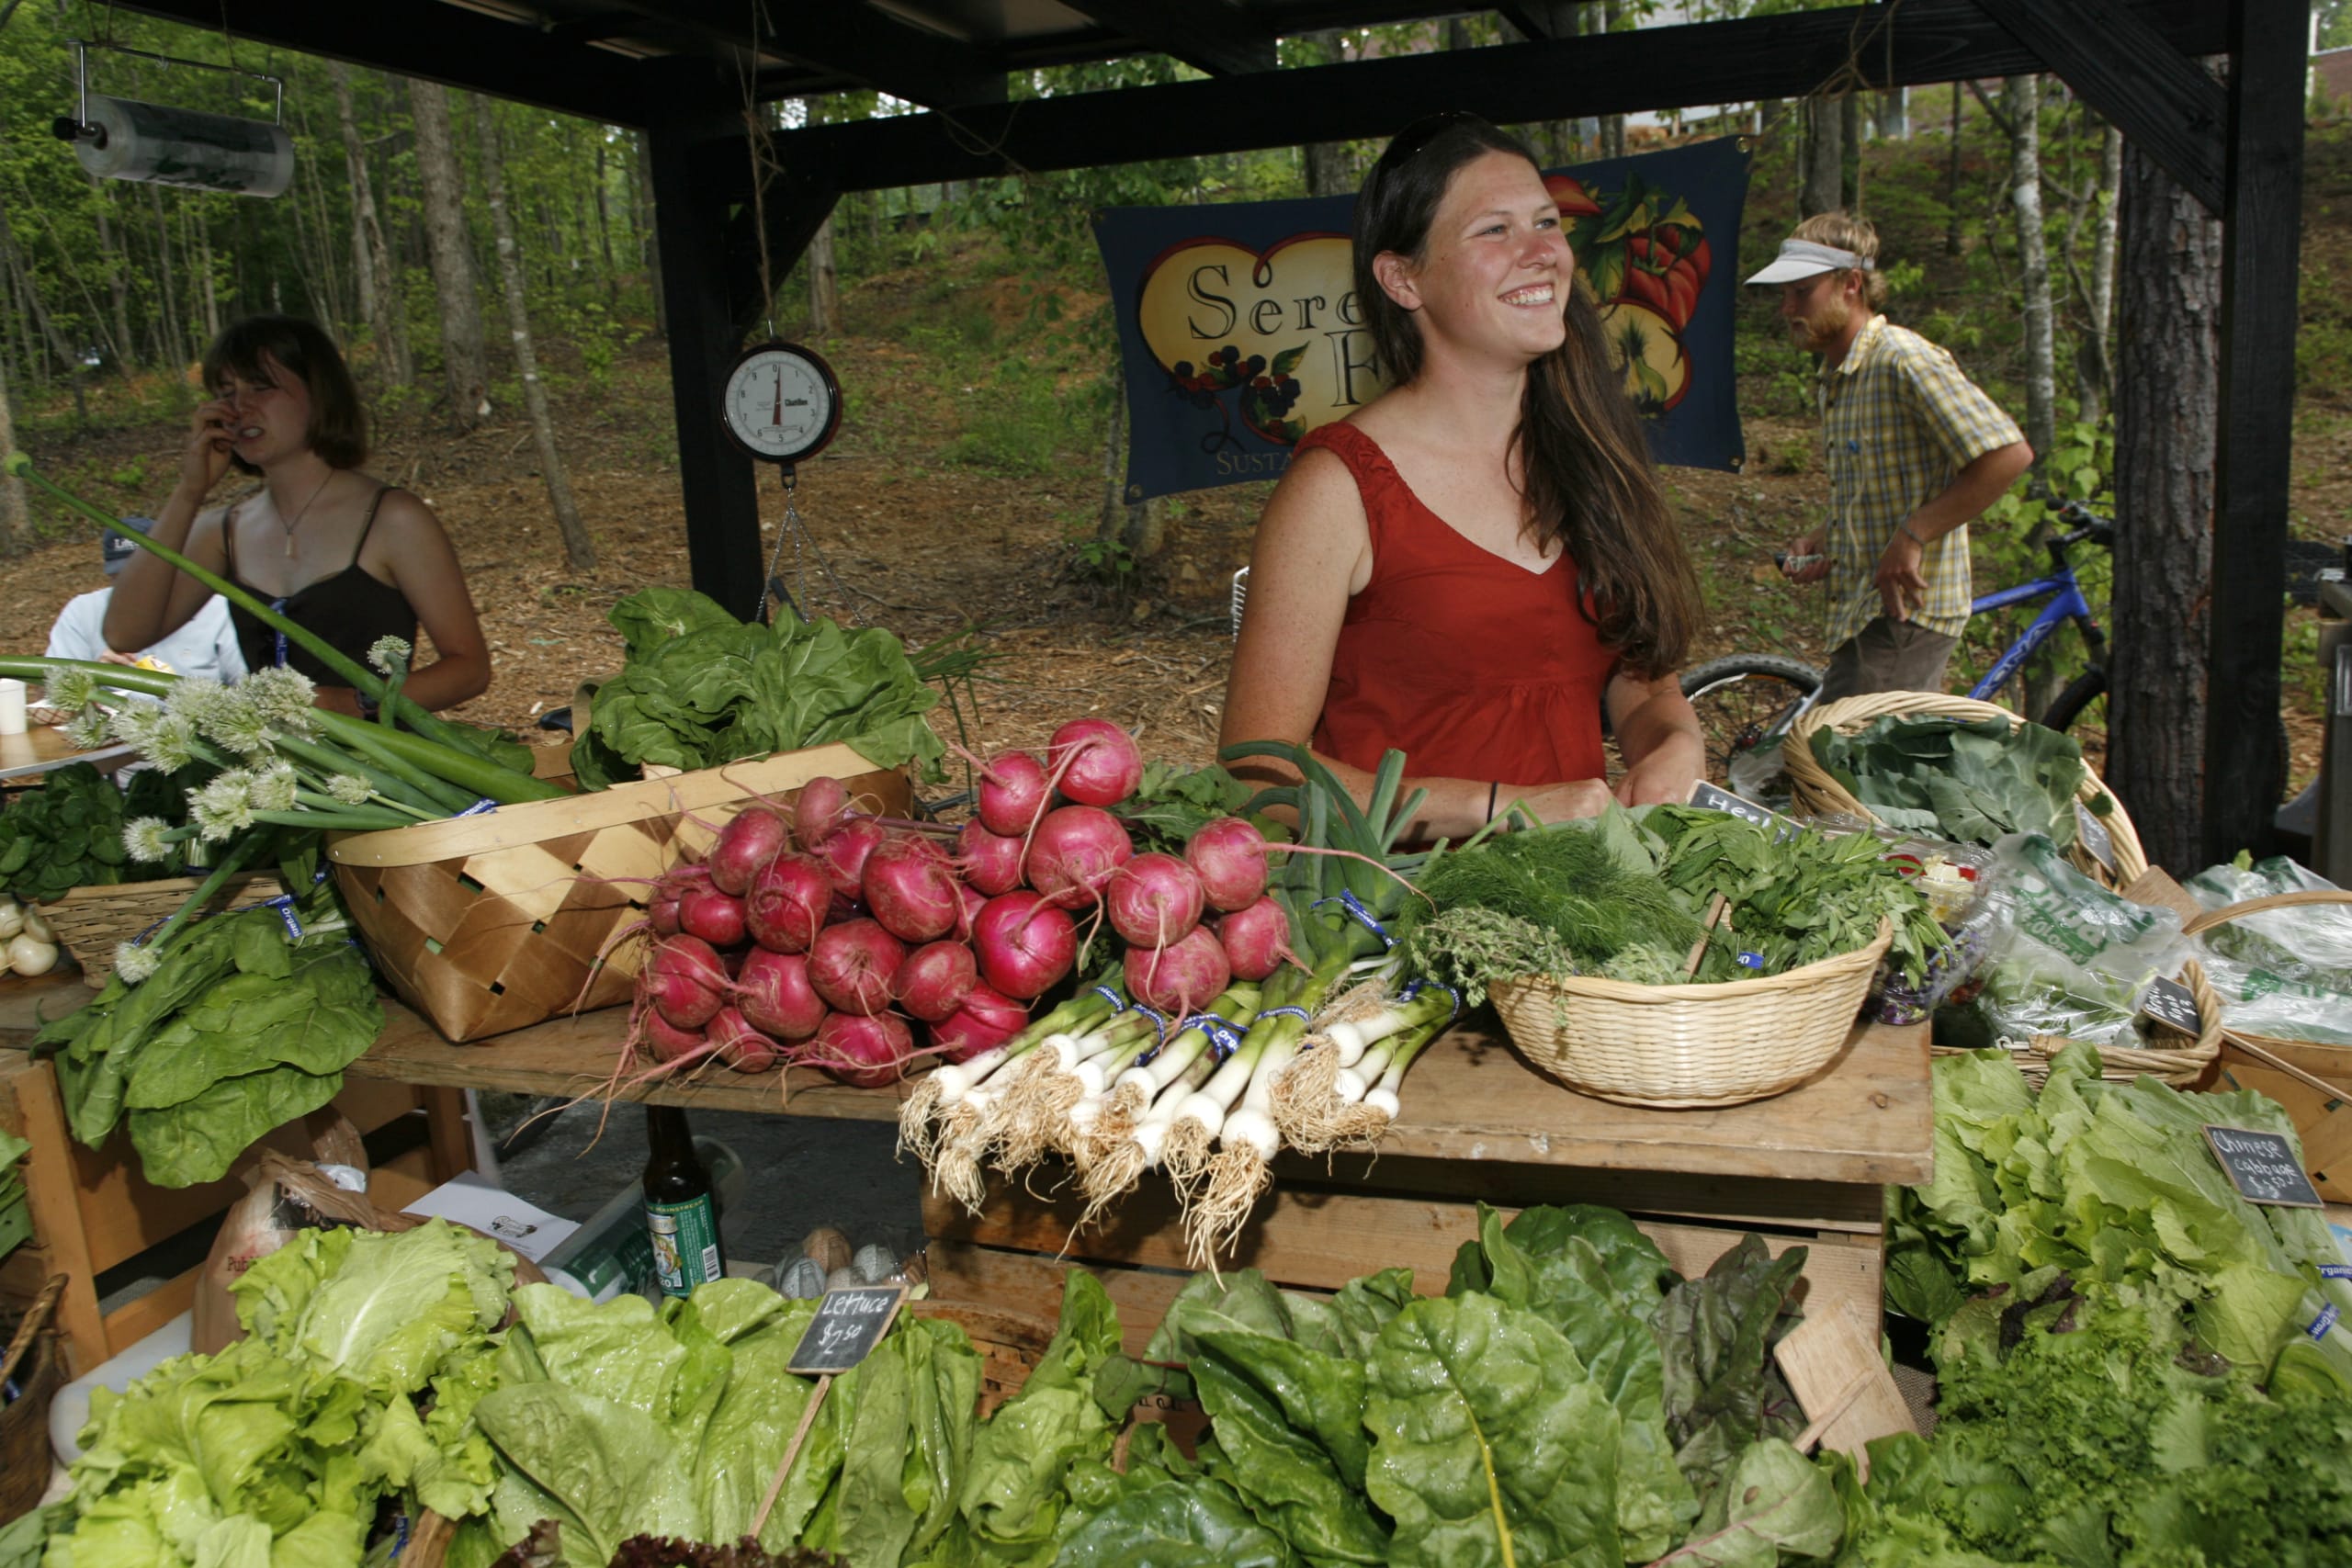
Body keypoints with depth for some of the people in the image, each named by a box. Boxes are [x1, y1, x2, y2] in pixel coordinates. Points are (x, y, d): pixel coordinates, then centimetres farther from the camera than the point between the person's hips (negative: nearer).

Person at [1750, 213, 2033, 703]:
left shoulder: (1905, 359, -13)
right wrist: (1821, 542, 8)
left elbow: (2008, 454, -20)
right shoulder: (1834, 378, 16)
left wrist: (1912, 536, -22)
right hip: (1859, 613, 9)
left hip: (1905, 613, -9)